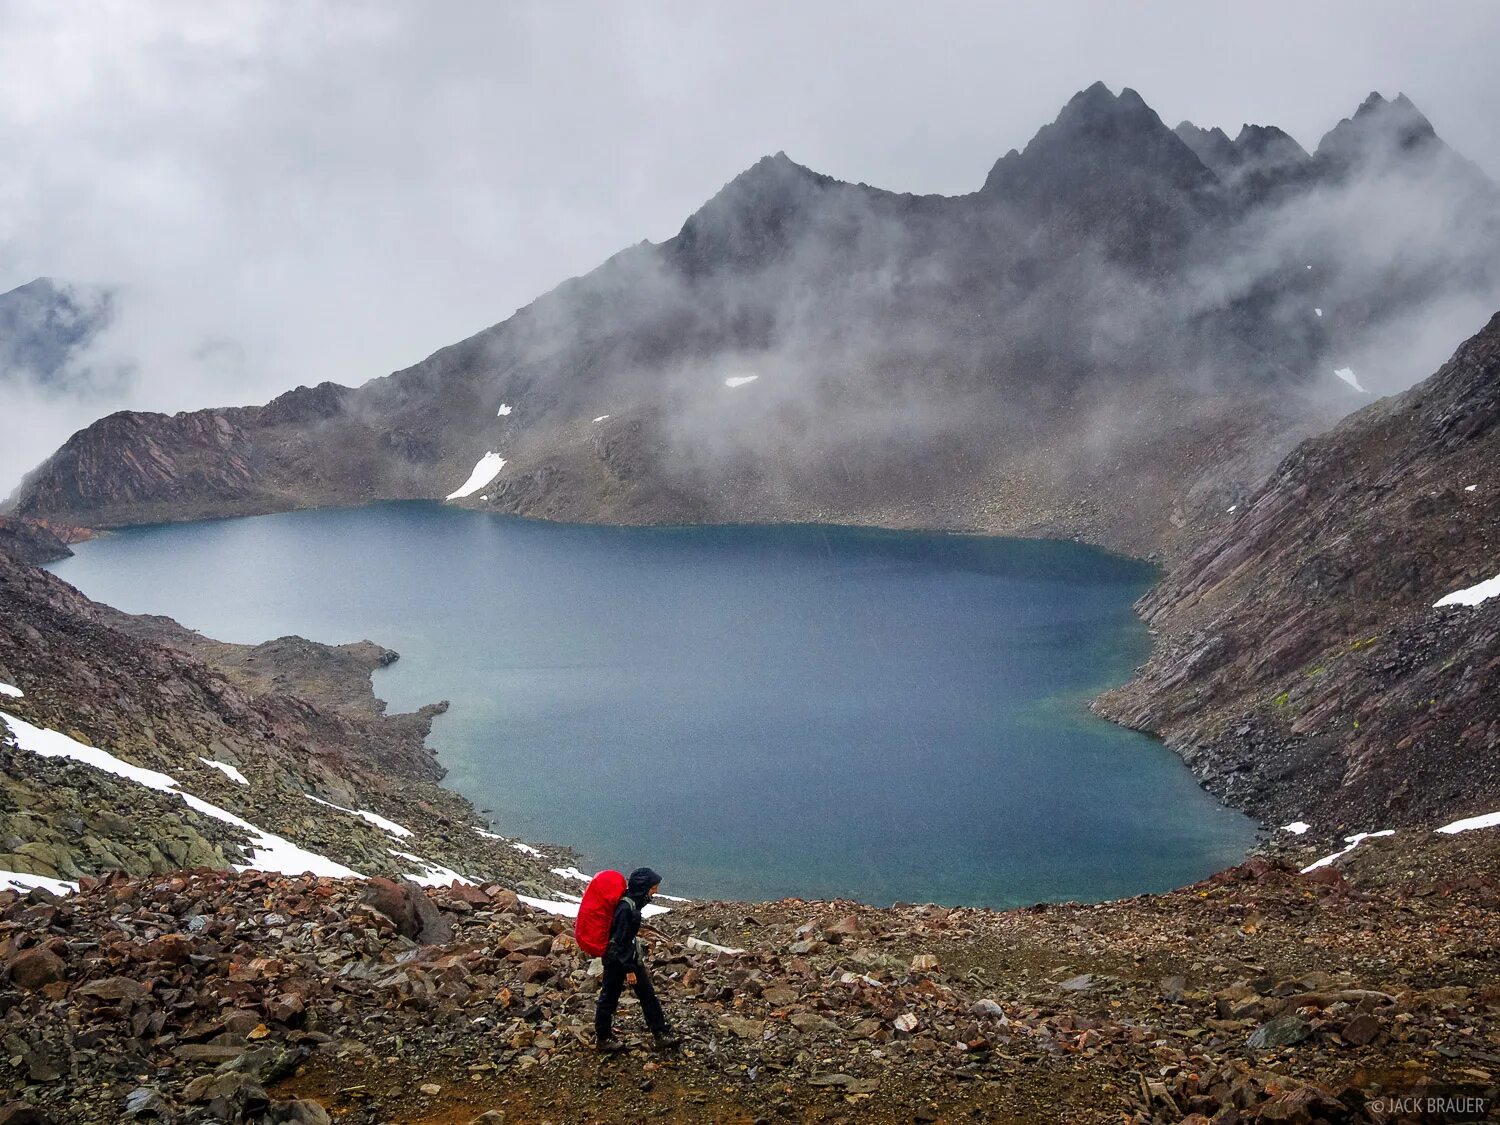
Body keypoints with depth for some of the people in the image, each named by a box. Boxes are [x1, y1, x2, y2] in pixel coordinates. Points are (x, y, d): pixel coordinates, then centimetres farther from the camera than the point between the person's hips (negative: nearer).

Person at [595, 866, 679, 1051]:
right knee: (609, 998, 8)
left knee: (648, 994, 9)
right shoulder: (626, 908, -27)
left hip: (631, 955, 9)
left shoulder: (633, 902, 2)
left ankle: (662, 1035, 14)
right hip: (616, 959, -9)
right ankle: (602, 1038, 24)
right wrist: (629, 969, -20)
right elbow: (622, 940, -24)